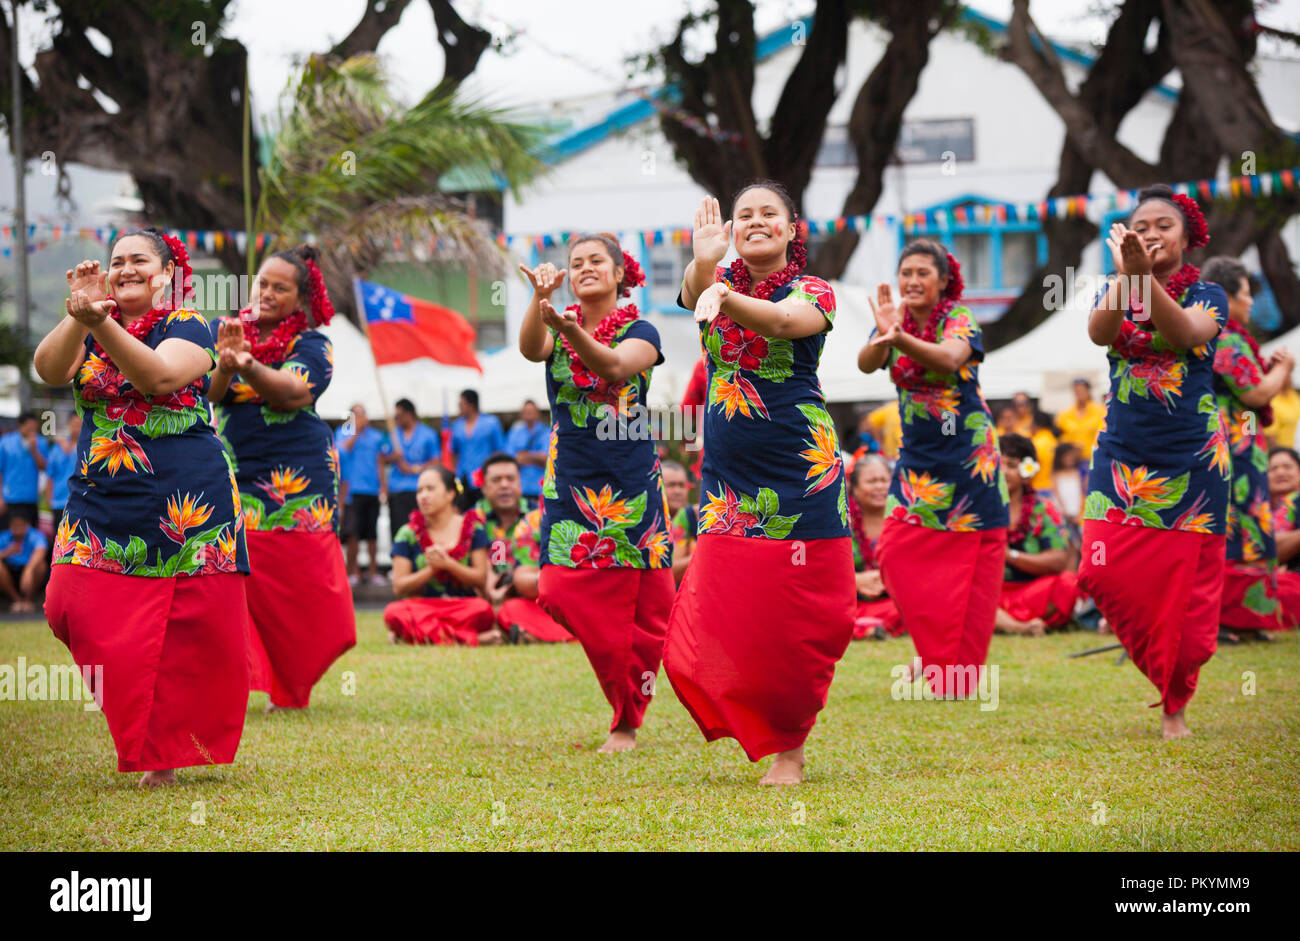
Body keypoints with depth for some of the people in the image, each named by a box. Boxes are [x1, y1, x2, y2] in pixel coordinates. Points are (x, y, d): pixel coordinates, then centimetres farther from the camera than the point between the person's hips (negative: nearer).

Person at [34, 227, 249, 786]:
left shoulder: (187, 327, 0)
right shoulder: (86, 332, 11)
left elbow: (159, 374, -21)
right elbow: (49, 369, -10)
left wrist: (103, 324, -34)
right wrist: (79, 318, -28)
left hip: (185, 506, -3)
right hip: (101, 504, 3)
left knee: (192, 636, -3)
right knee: (72, 609, -9)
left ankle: (167, 752, 12)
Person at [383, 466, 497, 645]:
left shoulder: (472, 529, 7)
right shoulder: (408, 533, 7)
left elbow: (481, 579, -1)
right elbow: (399, 587, 1)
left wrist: (447, 563, -14)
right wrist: (431, 569, -12)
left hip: (463, 606, -1)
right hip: (421, 606, 1)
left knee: (483, 609, -36)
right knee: (393, 612, -34)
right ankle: (471, 638, -30)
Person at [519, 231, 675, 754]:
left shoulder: (639, 332, -1)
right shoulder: (555, 330, 6)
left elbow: (614, 365, -24)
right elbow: (530, 349, -18)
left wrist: (573, 332, -43)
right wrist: (540, 298, -37)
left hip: (630, 483, -2)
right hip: (570, 479, 2)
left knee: (641, 612, -1)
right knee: (561, 594, -10)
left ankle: (627, 722, 14)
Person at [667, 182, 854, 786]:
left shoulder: (812, 293, -1)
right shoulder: (716, 282, 7)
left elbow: (783, 320, -25)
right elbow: (695, 291, -18)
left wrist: (725, 298, -46)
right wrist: (703, 265, -43)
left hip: (802, 471, -3)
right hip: (726, 473, 3)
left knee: (796, 615, -2)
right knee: (717, 615, -2)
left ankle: (789, 748, 9)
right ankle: (761, 726, 18)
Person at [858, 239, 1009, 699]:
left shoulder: (960, 319, -11)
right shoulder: (894, 322, 0)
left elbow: (950, 358, -34)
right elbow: (866, 363, -20)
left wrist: (902, 339, -52)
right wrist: (883, 336, -43)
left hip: (968, 455, -4)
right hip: (917, 455, 4)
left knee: (969, 566, -1)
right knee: (897, 554, -6)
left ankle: (959, 674, 9)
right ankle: (934, 650, 12)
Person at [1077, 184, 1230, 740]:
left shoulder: (1205, 296, -1)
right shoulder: (1116, 293, 7)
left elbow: (1184, 334, -24)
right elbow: (1098, 333, -17)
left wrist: (1146, 276, -39)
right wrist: (1124, 275, -34)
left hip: (1190, 458, -2)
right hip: (1121, 454, 3)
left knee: (1183, 583, -1)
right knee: (1105, 571, -7)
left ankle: (1175, 704, 14)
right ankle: (1161, 668, 17)